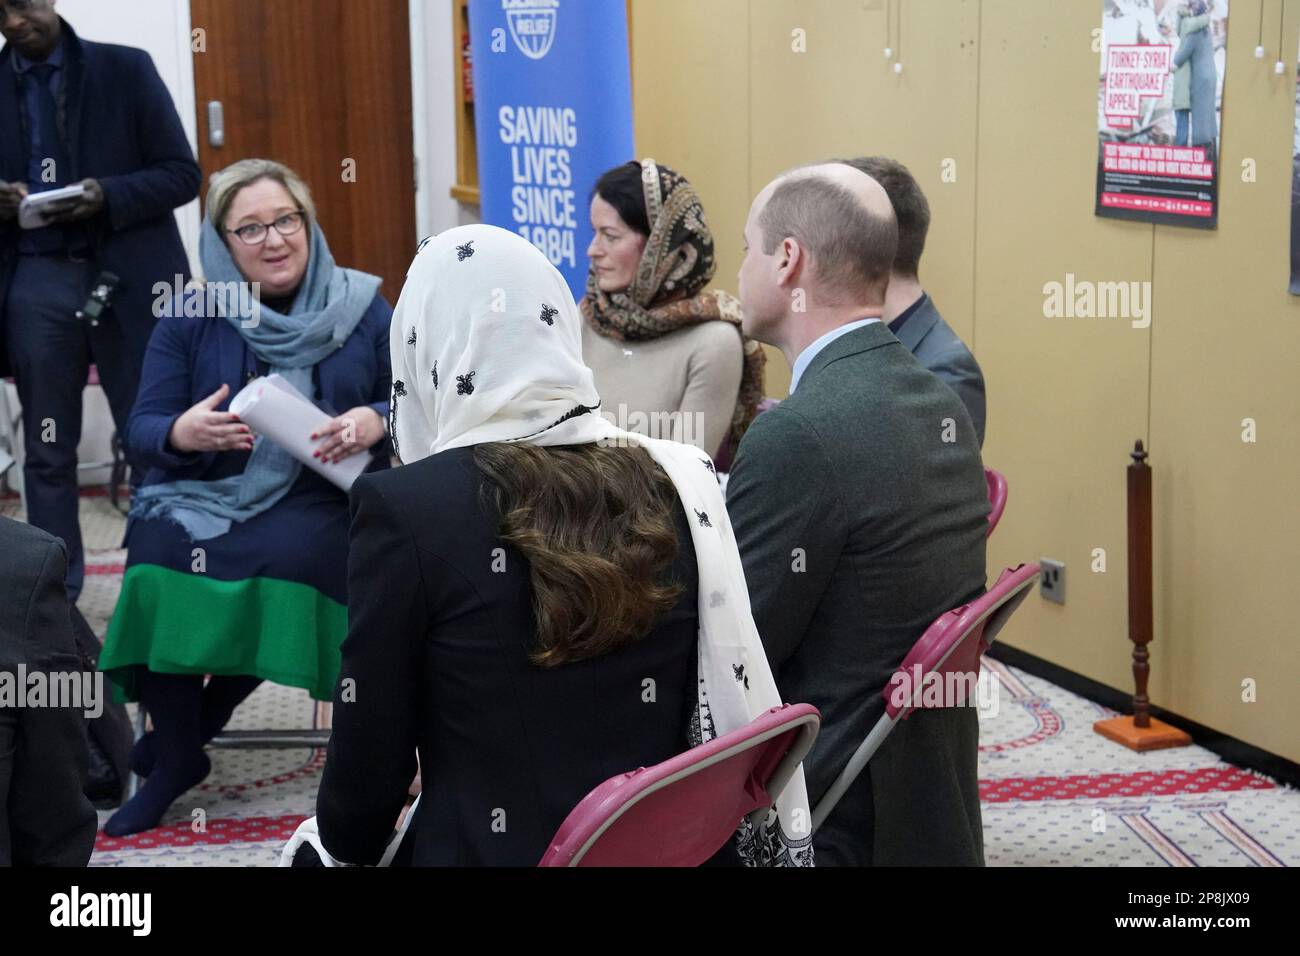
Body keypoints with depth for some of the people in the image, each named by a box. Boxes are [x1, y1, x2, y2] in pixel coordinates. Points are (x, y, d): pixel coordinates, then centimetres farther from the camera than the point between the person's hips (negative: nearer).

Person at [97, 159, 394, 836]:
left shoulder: (362, 308, 5)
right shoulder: (190, 317, 6)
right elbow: (143, 429, 2)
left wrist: (373, 421, -17)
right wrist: (182, 433, -22)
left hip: (319, 498, -1)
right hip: (203, 493, 1)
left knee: (288, 554, -34)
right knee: (160, 553, -31)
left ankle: (187, 731, -10)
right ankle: (174, 758, -9)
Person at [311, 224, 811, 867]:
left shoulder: (405, 507, -14)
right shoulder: (680, 484, -3)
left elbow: (368, 765, -8)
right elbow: (733, 716, 3)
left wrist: (345, 844, 11)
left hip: (489, 847, -4)